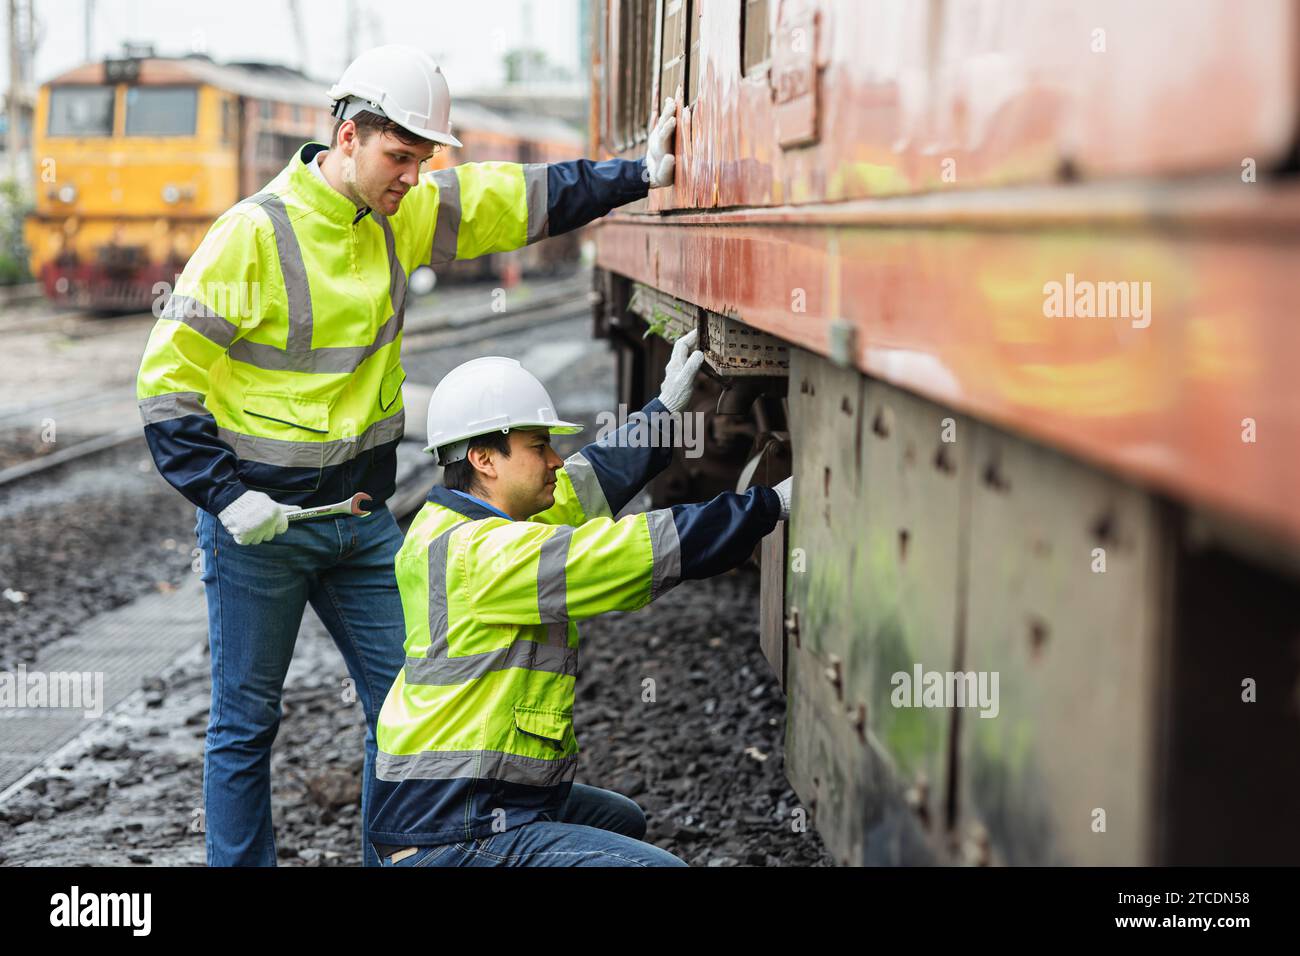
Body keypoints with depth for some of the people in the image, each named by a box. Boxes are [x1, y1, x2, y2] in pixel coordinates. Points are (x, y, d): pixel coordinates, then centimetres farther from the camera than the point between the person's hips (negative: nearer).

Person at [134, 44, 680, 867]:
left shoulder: (402, 215, 2)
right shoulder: (252, 235, -17)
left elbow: (526, 199, 9)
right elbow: (167, 379, -14)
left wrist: (642, 175, 3)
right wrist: (226, 497, -19)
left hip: (362, 515, 6)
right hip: (259, 521, -6)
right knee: (247, 722, 5)